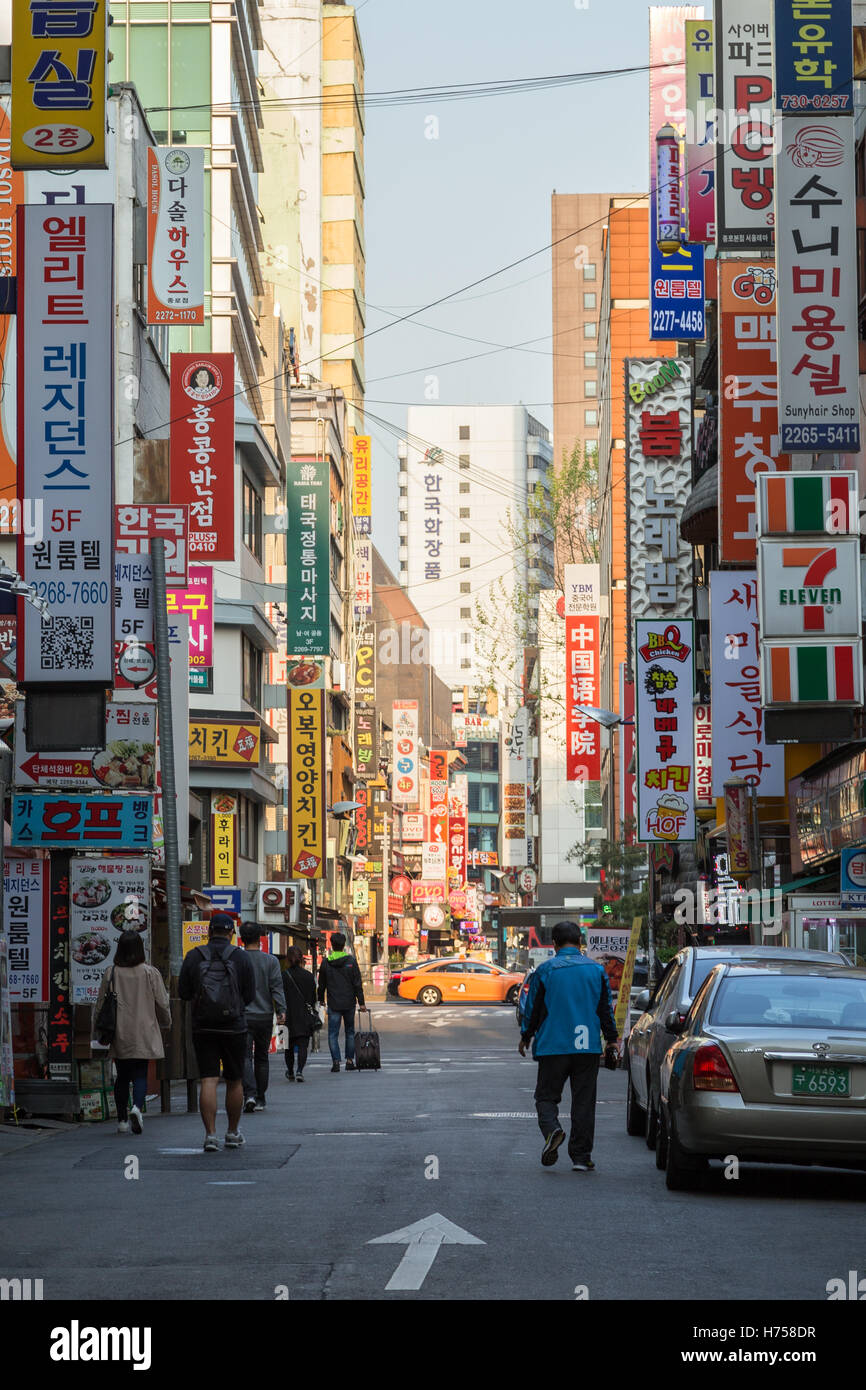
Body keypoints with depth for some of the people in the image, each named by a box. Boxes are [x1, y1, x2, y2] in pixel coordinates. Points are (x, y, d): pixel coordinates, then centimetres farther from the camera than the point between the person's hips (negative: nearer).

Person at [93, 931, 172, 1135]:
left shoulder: (111, 973, -1)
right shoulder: (150, 973, -5)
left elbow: (100, 1005, 4)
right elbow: (162, 1004, 0)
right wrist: (166, 1022, 19)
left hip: (119, 1035, 2)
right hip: (143, 1035, -1)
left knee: (122, 1076, 11)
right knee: (140, 1074, 1)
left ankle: (122, 1119, 13)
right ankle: (137, 1107, -24)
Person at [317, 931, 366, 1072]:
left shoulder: (326, 963, -2)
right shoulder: (351, 961, -4)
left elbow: (321, 984, 7)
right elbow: (357, 984, -4)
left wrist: (321, 999, 21)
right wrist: (361, 1002, 0)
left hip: (334, 1004, -1)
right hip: (349, 1002, 1)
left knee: (333, 1034, 1)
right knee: (350, 1032, 14)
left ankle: (336, 1061, -10)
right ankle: (350, 1060, 12)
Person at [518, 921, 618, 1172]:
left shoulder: (545, 970, -3)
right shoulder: (596, 970, 4)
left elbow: (533, 1009, 2)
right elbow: (606, 1009, 8)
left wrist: (525, 1038, 16)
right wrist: (611, 1041, 18)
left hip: (553, 1046, -2)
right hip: (588, 1047, 2)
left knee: (546, 1096, 8)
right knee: (583, 1100, 6)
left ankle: (552, 1129, -21)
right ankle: (581, 1156, 4)